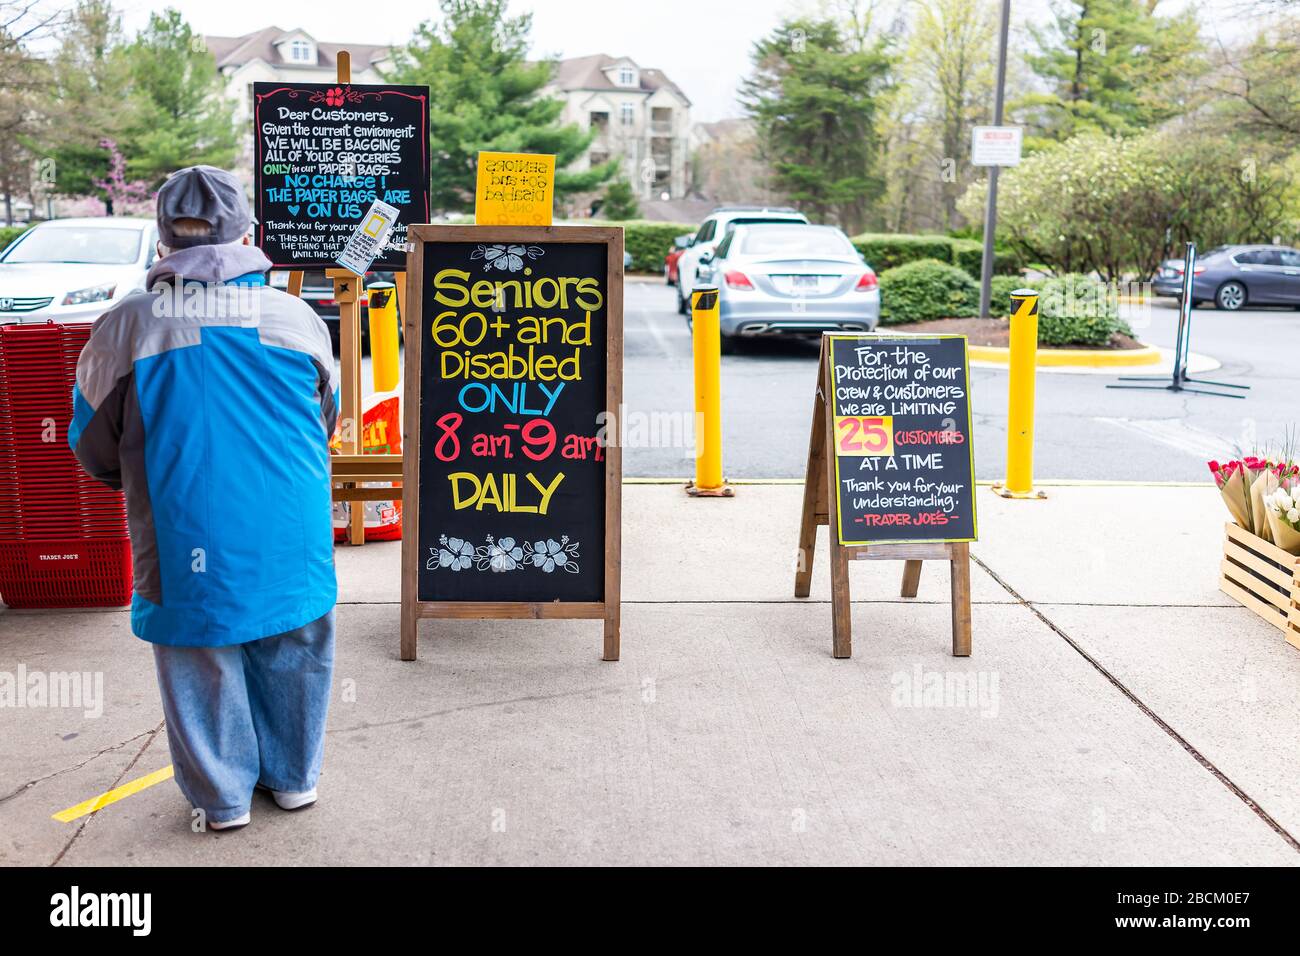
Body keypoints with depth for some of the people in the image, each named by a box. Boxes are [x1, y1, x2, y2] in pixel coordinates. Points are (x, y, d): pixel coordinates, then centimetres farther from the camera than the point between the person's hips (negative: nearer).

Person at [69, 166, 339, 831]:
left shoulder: (124, 327, -8)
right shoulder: (296, 317, -4)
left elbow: (95, 448, 2)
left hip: (186, 541, -1)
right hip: (289, 539, 2)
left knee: (202, 661, 14)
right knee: (289, 653, 18)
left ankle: (222, 797, 29)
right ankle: (293, 777, 35)